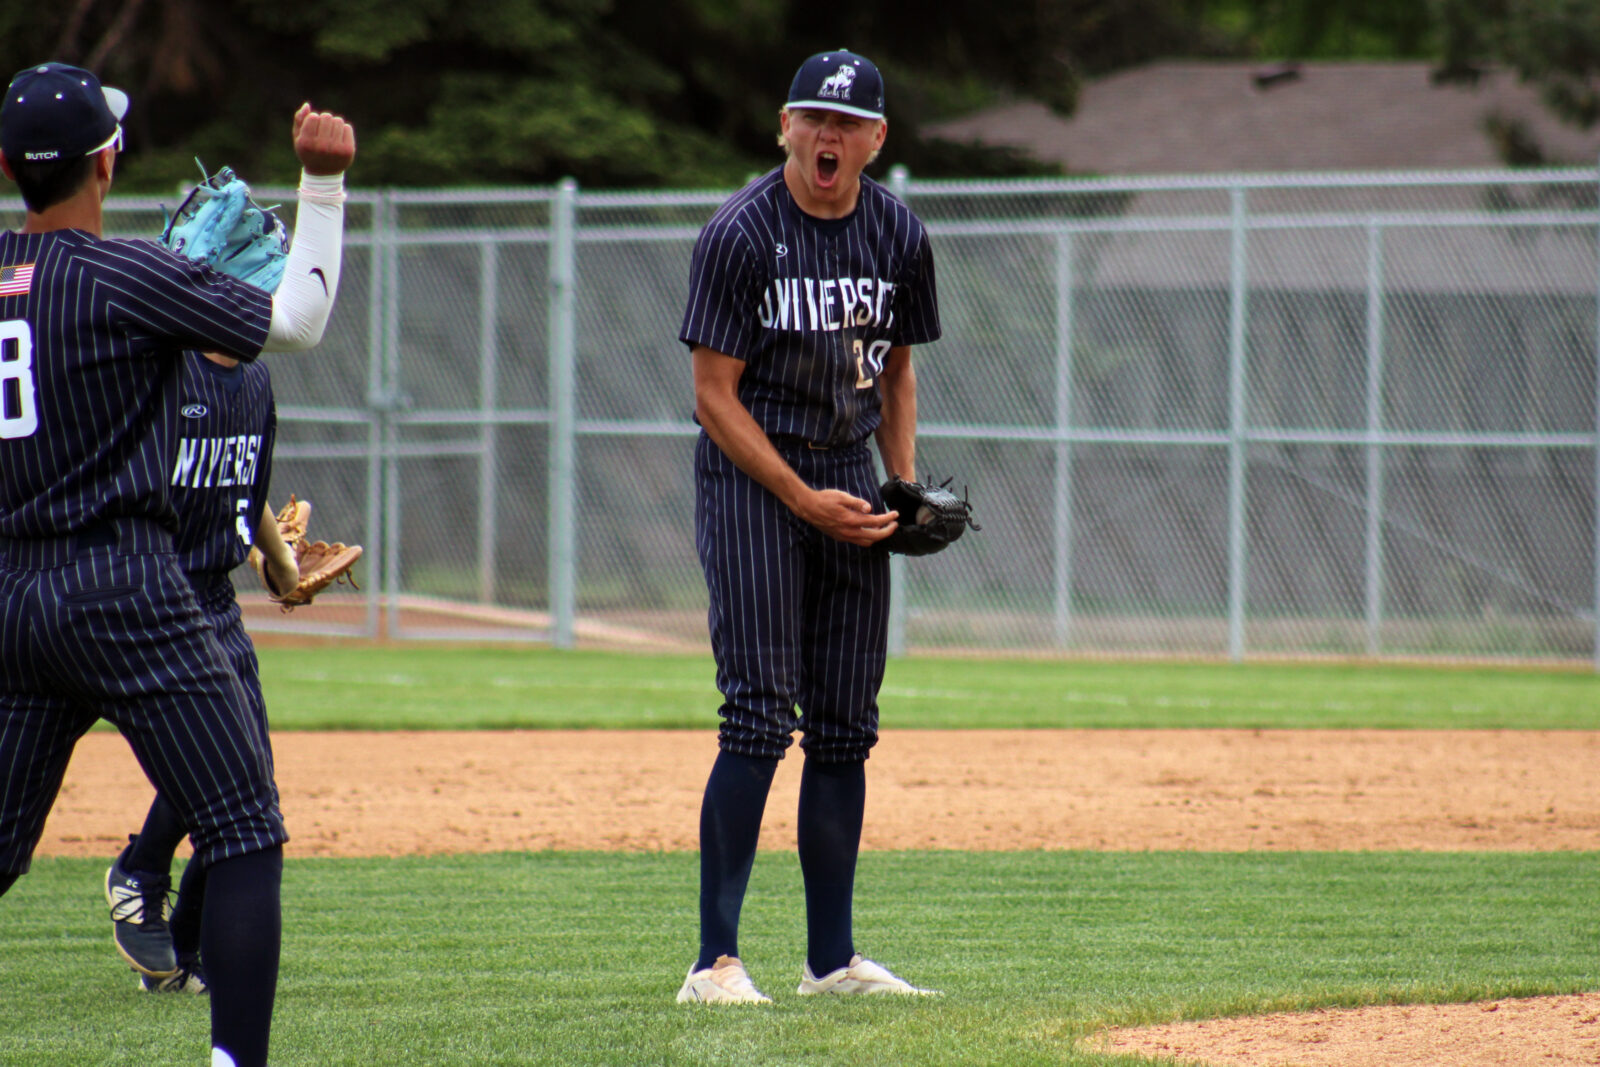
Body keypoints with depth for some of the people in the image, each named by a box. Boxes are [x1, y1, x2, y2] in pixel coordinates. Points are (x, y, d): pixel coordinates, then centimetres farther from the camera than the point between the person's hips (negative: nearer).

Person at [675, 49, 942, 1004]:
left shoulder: (899, 236, 5)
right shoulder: (741, 234, -12)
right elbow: (716, 395, -12)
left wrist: (906, 489, 3)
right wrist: (806, 501, -18)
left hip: (849, 477, 6)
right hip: (750, 475, -6)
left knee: (846, 727, 5)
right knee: (761, 719, -13)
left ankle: (833, 959, 11)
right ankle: (717, 961, -11)